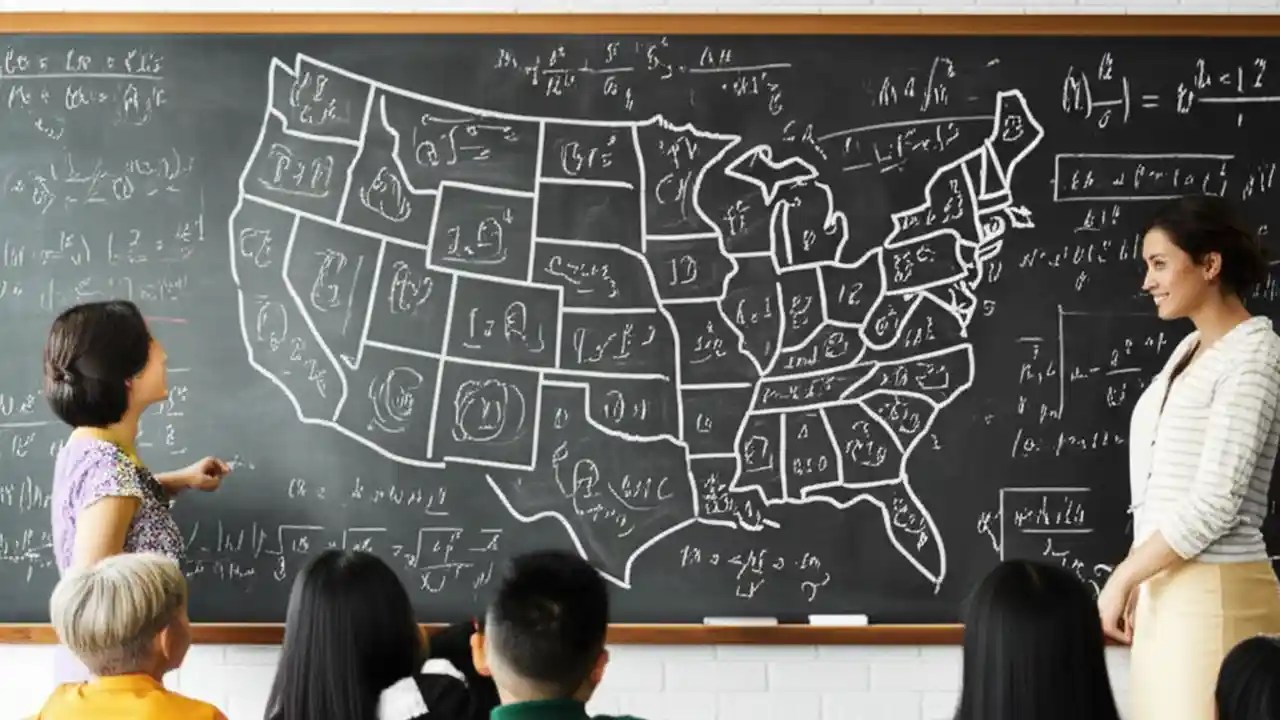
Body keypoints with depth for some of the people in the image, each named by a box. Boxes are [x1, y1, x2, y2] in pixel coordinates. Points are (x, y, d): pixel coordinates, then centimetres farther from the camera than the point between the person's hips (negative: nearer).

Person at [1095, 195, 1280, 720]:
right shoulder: (1189, 350, 15)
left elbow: (1216, 502, -17)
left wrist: (1121, 578, -11)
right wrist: (1139, 584, 12)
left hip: (1214, 593, -8)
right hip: (1165, 586, 8)